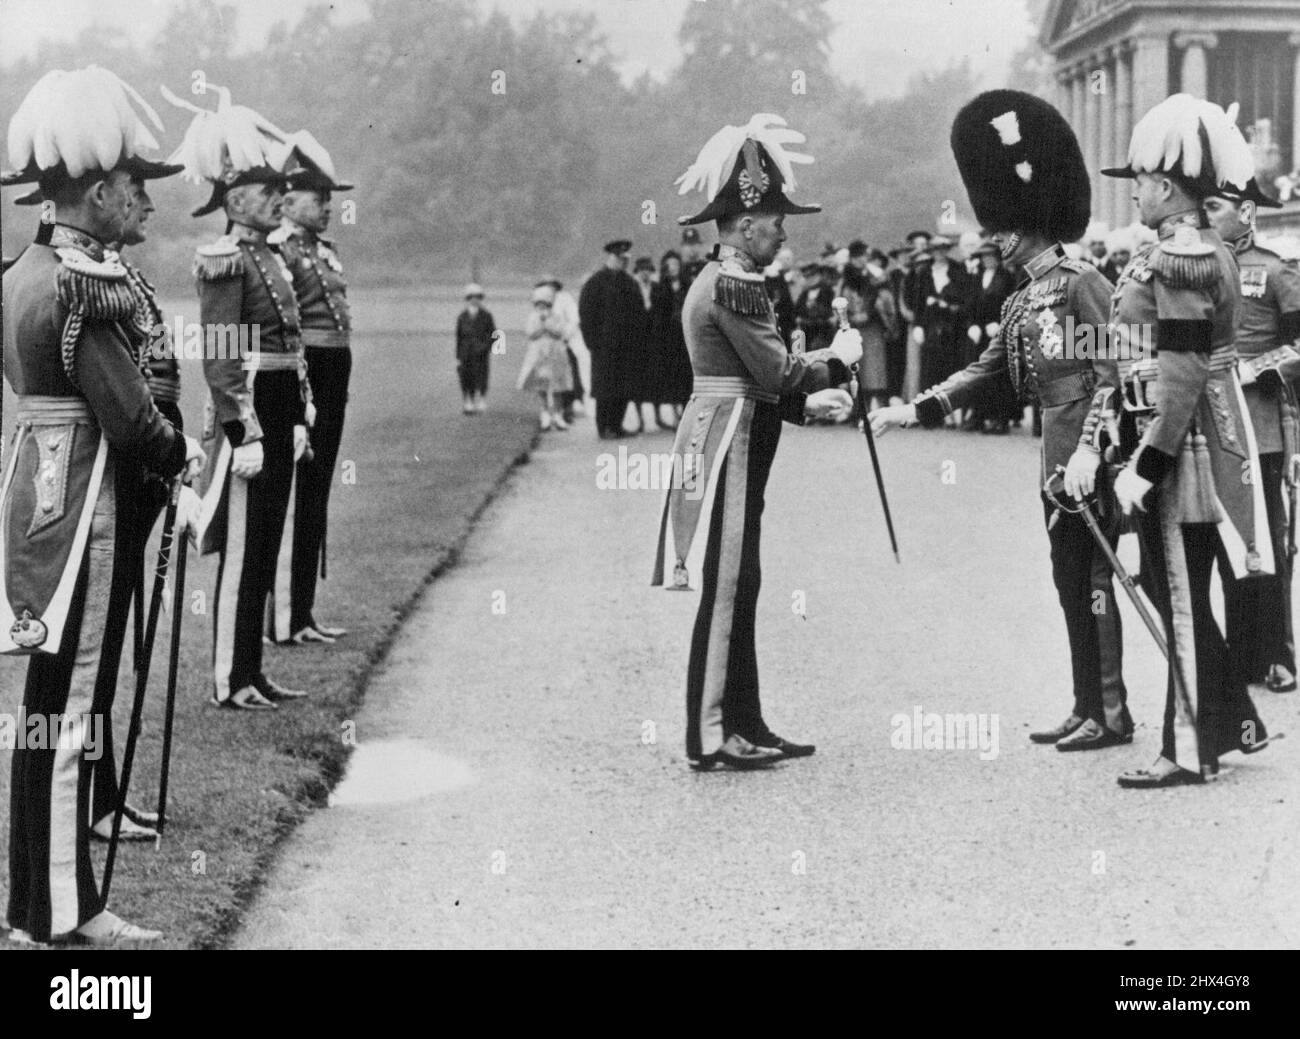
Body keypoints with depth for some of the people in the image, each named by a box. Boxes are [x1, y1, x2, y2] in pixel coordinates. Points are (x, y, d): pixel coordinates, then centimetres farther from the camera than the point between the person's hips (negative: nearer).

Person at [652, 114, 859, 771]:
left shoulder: (718, 281, 17)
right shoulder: (734, 287, -16)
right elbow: (779, 374, -20)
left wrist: (810, 402, 9)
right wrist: (838, 359, -4)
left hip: (724, 449, 10)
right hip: (728, 450, -10)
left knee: (735, 589, 13)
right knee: (725, 589, -7)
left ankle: (744, 726, 19)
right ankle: (710, 738, -3)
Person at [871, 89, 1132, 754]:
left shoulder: (1081, 283, -12)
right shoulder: (1022, 301, 15)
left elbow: (1114, 373, -16)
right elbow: (987, 374, 17)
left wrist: (1089, 450, -23)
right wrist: (912, 412, 9)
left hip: (1088, 456, -9)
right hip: (1055, 456, 9)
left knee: (1092, 579, -5)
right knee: (1071, 584, 12)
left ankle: (1112, 713, 2)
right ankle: (1087, 709, 19)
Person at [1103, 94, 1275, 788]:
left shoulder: (1178, 261, -18)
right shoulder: (1208, 253, 13)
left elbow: (1181, 377, -23)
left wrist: (1143, 465, -22)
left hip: (1183, 444, -10)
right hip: (1210, 438, 10)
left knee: (1181, 599, -1)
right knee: (1176, 590, 17)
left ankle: (1191, 752, 8)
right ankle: (1235, 721, 26)